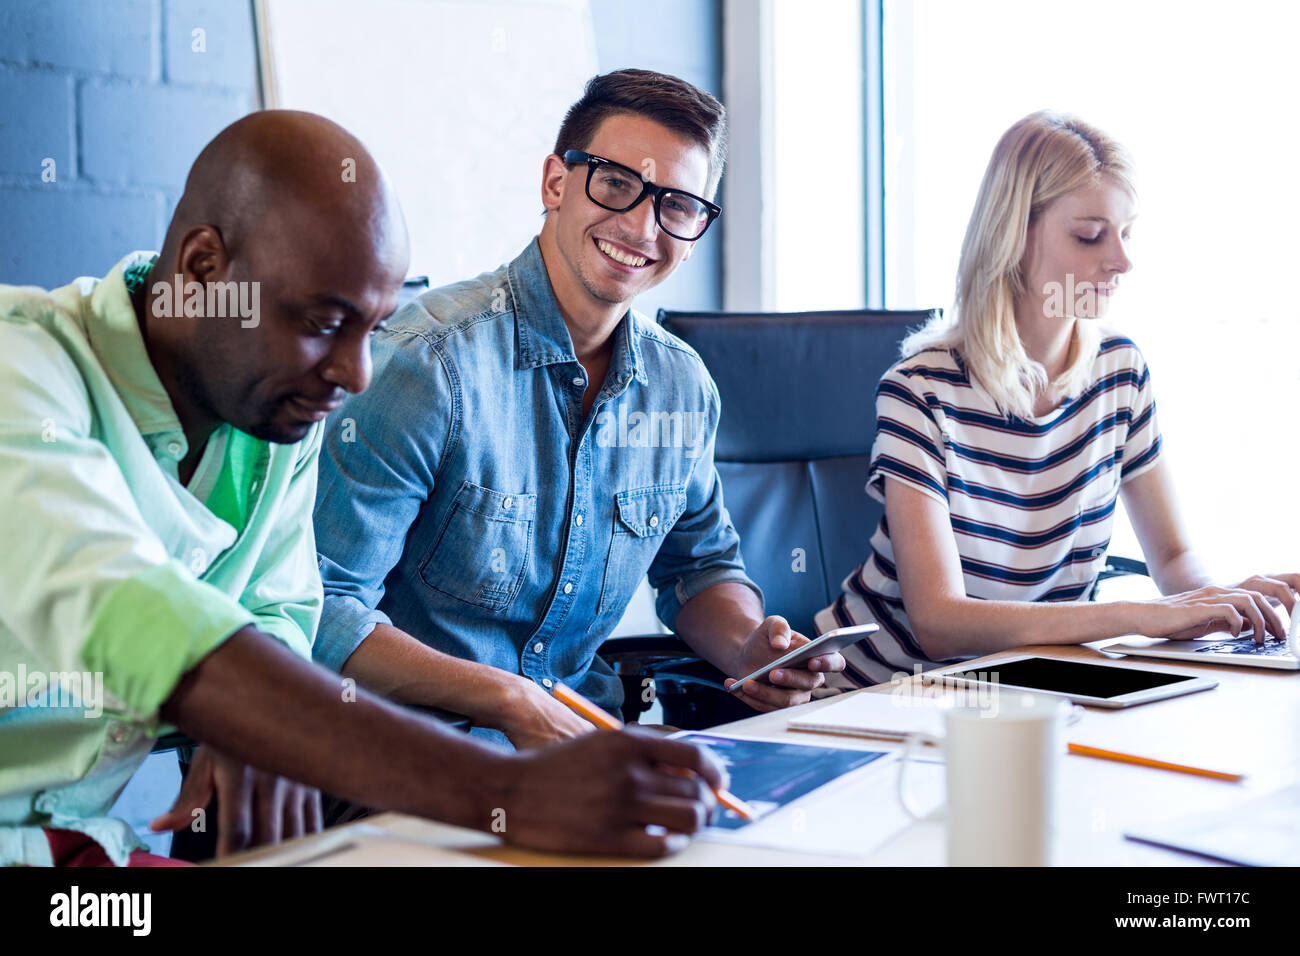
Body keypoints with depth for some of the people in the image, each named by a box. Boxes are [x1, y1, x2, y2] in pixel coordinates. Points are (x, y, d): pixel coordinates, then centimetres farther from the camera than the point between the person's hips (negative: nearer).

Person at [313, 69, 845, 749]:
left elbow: (700, 565, 22)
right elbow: (321, 609, -20)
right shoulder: (430, 361, -18)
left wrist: (750, 650, -1)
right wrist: (508, 702, -28)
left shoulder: (684, 387, 4)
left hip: (579, 717, 6)